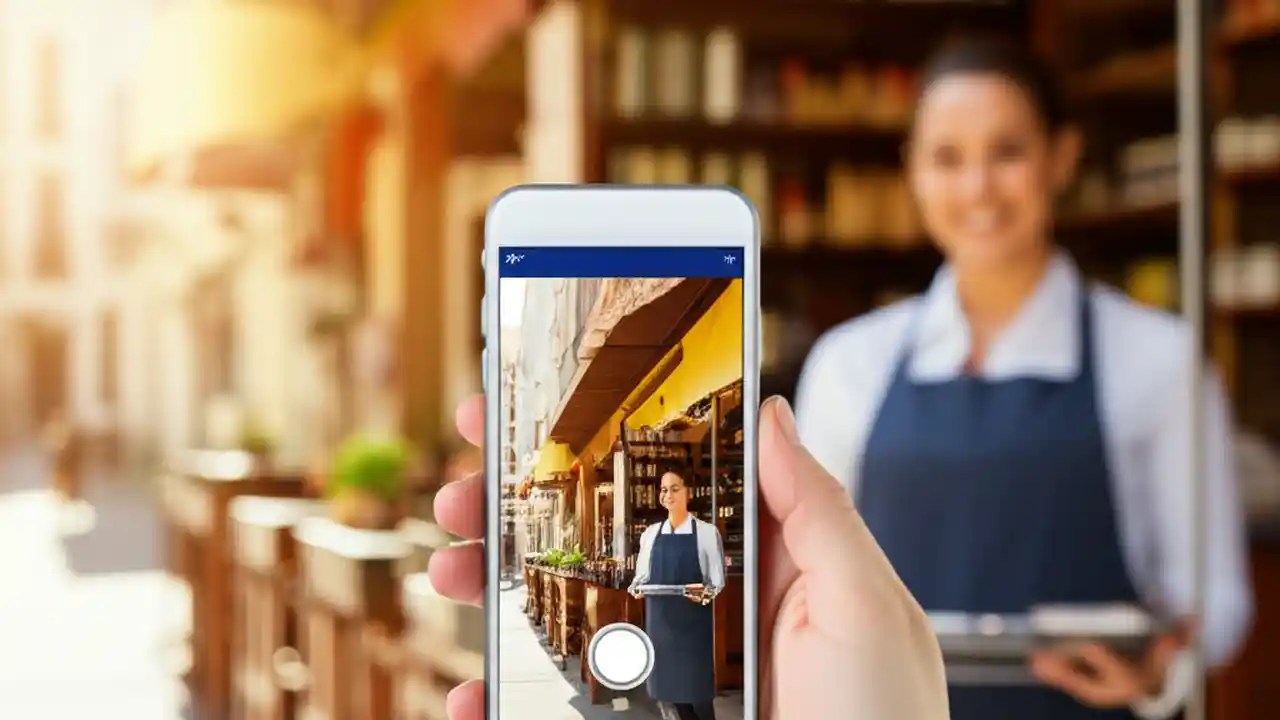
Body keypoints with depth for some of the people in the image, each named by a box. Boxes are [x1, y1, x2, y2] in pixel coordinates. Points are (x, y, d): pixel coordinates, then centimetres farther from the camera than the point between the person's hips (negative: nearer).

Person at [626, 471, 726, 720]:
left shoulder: (706, 532, -2)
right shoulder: (650, 533, 9)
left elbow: (717, 580, -2)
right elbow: (642, 575, 14)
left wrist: (706, 592, -22)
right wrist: (637, 587, -8)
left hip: (693, 621, -4)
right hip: (659, 620, 4)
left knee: (697, 690, -2)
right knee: (665, 689, 6)